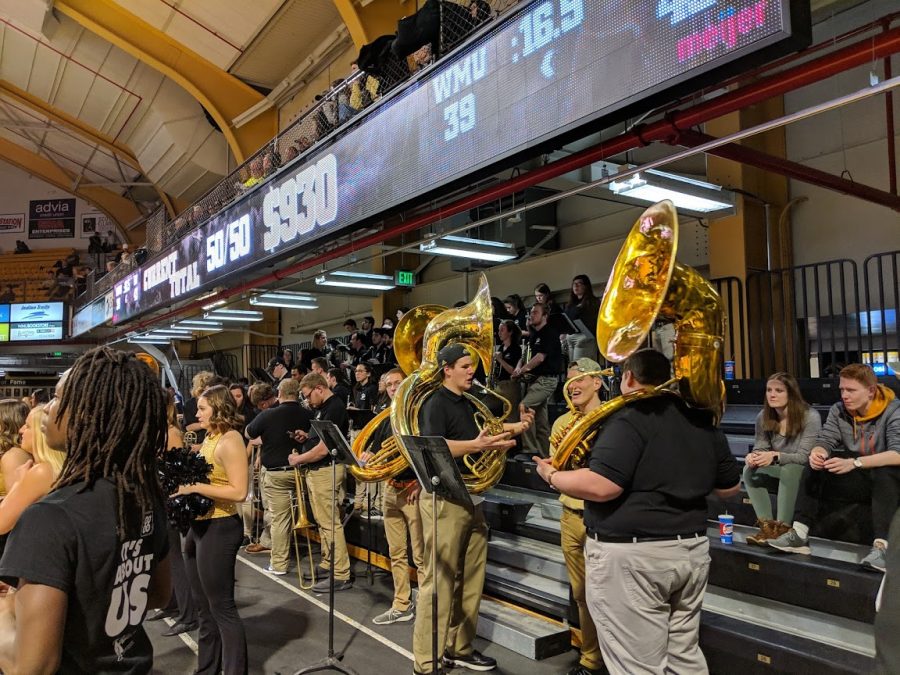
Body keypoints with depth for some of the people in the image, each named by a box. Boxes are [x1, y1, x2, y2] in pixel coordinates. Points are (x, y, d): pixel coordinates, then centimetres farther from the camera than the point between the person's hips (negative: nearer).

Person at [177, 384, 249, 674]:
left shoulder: (230, 440, -16)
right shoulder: (210, 437, 11)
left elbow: (239, 492, -23)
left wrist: (194, 487, -23)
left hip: (219, 528, -9)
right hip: (198, 525, 10)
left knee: (222, 608, 0)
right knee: (204, 608, 19)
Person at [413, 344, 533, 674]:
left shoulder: (469, 404, 17)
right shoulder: (436, 403, -10)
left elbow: (482, 438, 23)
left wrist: (514, 429, 9)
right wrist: (475, 445, -34)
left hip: (472, 499, 9)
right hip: (445, 500, -9)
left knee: (470, 580, 14)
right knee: (439, 581, -5)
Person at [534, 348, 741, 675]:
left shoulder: (631, 417, -14)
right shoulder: (702, 419, 10)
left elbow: (601, 486, -25)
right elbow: (730, 486, 17)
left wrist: (552, 476, -9)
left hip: (633, 555, -8)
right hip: (691, 549, 8)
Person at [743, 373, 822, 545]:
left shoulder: (810, 417, -21)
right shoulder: (763, 417, -4)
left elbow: (804, 457, -24)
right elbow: (760, 448, -1)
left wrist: (775, 456, -40)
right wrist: (753, 456, -26)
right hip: (780, 470, 5)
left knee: (789, 469, -37)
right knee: (750, 470, -21)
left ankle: (782, 528, -31)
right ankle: (767, 525, -23)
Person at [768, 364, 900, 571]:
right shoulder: (838, 410, -3)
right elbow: (825, 441, -6)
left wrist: (854, 463, -44)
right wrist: (817, 453, -32)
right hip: (857, 476, 5)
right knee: (815, 466, -15)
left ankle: (881, 545, -45)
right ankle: (799, 534, -23)